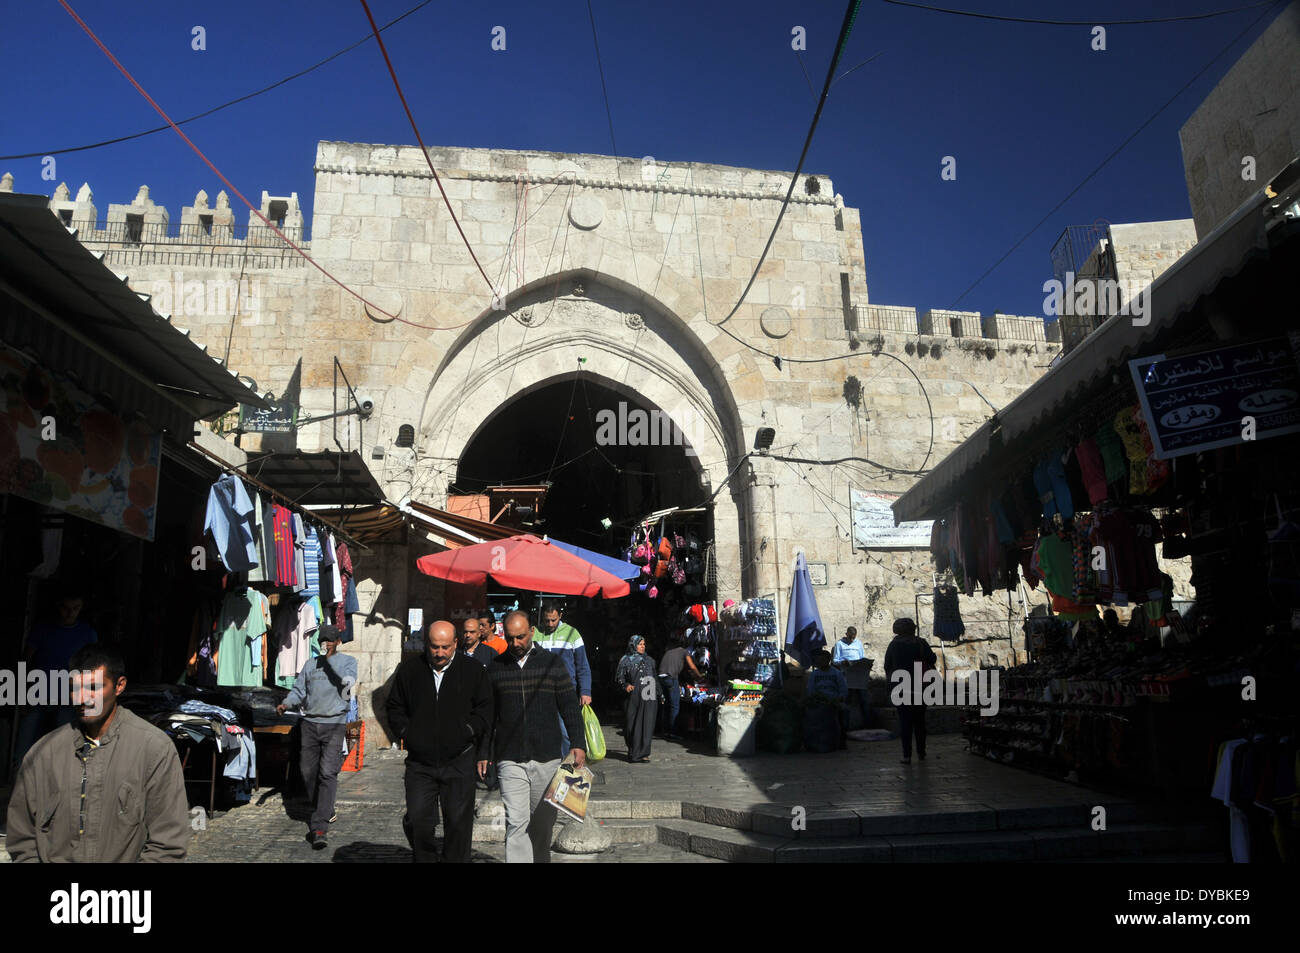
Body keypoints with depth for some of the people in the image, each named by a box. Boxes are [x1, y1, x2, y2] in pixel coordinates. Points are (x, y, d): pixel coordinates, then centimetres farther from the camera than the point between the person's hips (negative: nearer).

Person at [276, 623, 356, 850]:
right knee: (308, 772, 7)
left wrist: (330, 659, -10)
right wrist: (286, 703, -5)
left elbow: (348, 682, -11)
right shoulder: (311, 664, 18)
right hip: (310, 723, 5)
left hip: (334, 723, -4)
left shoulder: (347, 661, 7)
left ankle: (319, 828, -17)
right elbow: (299, 689, 14)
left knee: (328, 773, -13)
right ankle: (325, 812, 28)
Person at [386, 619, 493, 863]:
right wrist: (407, 733, 0)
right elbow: (395, 708, 14)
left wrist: (466, 732, -8)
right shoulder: (409, 670, 6)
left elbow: (484, 710, 5)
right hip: (420, 762, 1)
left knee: (458, 822, 4)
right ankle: (425, 858, 22)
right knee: (417, 820, -1)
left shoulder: (473, 671, 1)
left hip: (459, 761, -1)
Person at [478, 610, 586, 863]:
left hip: (546, 758, 0)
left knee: (543, 823, 10)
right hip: (510, 759, 0)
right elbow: (488, 715, 12)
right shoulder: (495, 667, 6)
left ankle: (540, 859, 29)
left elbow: (569, 706, 3)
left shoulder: (552, 662, 3)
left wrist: (578, 744, -7)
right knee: (516, 823, -8)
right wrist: (484, 753, 9)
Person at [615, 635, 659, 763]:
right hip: (633, 698, -3)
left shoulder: (649, 660, 17)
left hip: (649, 698, 3)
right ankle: (633, 753, 7)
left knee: (647, 724, -3)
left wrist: (657, 692, 15)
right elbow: (619, 677, 0)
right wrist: (625, 685, -18)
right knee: (632, 724, -3)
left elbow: (655, 678, 22)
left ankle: (643, 753, 2)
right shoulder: (626, 660, 5)